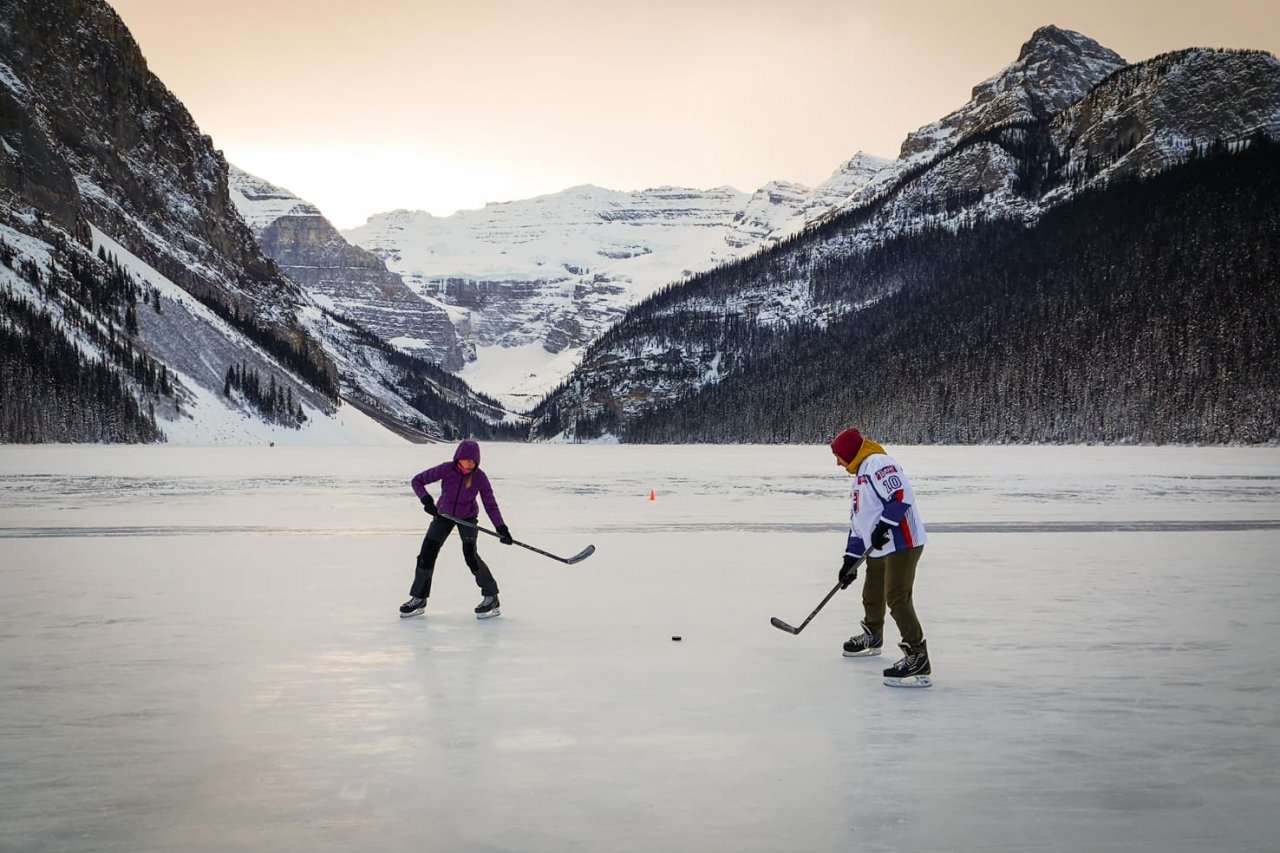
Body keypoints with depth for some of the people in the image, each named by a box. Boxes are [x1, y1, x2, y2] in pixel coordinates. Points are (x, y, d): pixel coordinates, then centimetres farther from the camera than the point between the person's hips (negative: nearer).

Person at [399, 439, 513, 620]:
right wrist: (426, 500, -33)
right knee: (427, 552, -2)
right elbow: (417, 481, -17)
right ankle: (418, 599, 13)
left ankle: (491, 597, -10)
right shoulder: (446, 469, -25)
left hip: (468, 518, -2)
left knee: (470, 554, -20)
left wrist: (501, 528, -27)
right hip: (443, 515, 2)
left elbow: (490, 505, -17)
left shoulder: (480, 477, -23)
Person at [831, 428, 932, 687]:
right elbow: (858, 521, 24)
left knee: (897, 599, -17)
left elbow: (901, 495, -24)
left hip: (902, 543, -11)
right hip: (879, 549, 11)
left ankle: (918, 660, -20)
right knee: (872, 595, 25)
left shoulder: (878, 464, -10)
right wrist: (851, 559, 20)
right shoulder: (859, 477, 24)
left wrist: (884, 525, -27)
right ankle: (872, 638, 50)